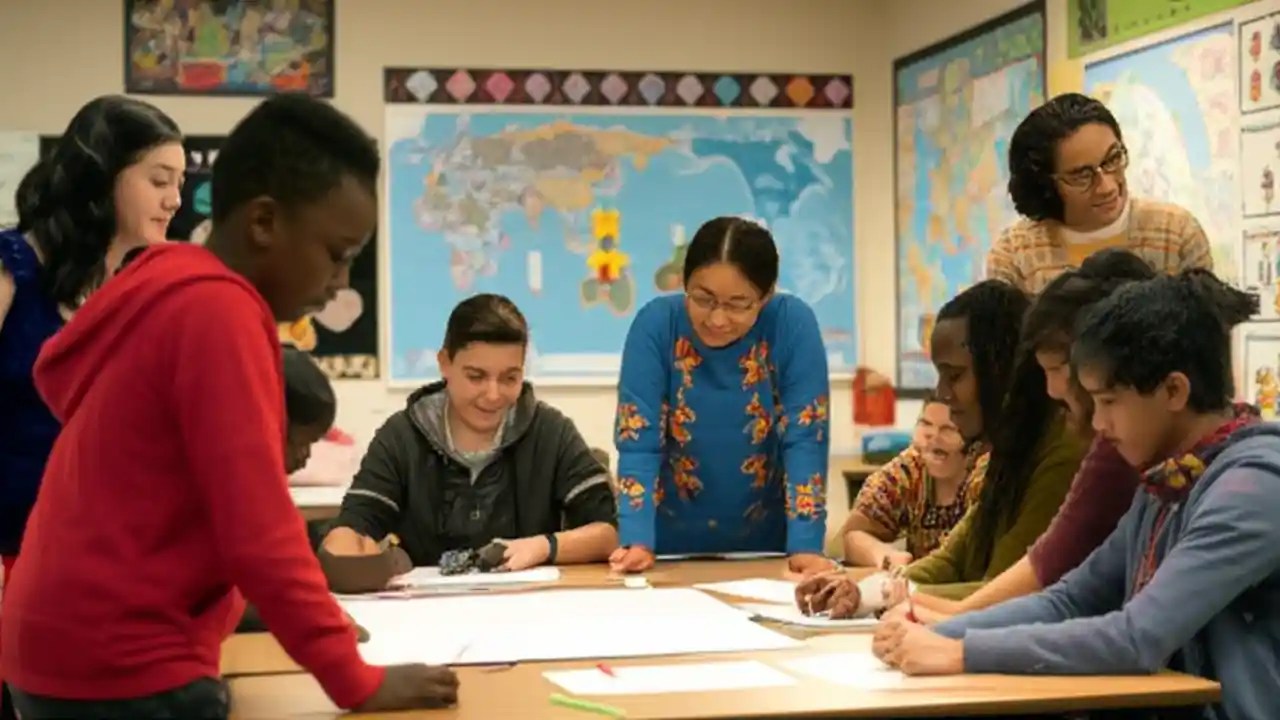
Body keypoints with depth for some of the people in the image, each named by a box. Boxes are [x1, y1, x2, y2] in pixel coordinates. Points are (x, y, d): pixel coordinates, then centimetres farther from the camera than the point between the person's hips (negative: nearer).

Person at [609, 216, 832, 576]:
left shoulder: (793, 324, -12)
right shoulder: (655, 324, -12)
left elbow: (805, 441, -11)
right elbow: (638, 443, -13)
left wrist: (805, 546, -21)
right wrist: (637, 542, -25)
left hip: (764, 546, 0)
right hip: (672, 546, 0)